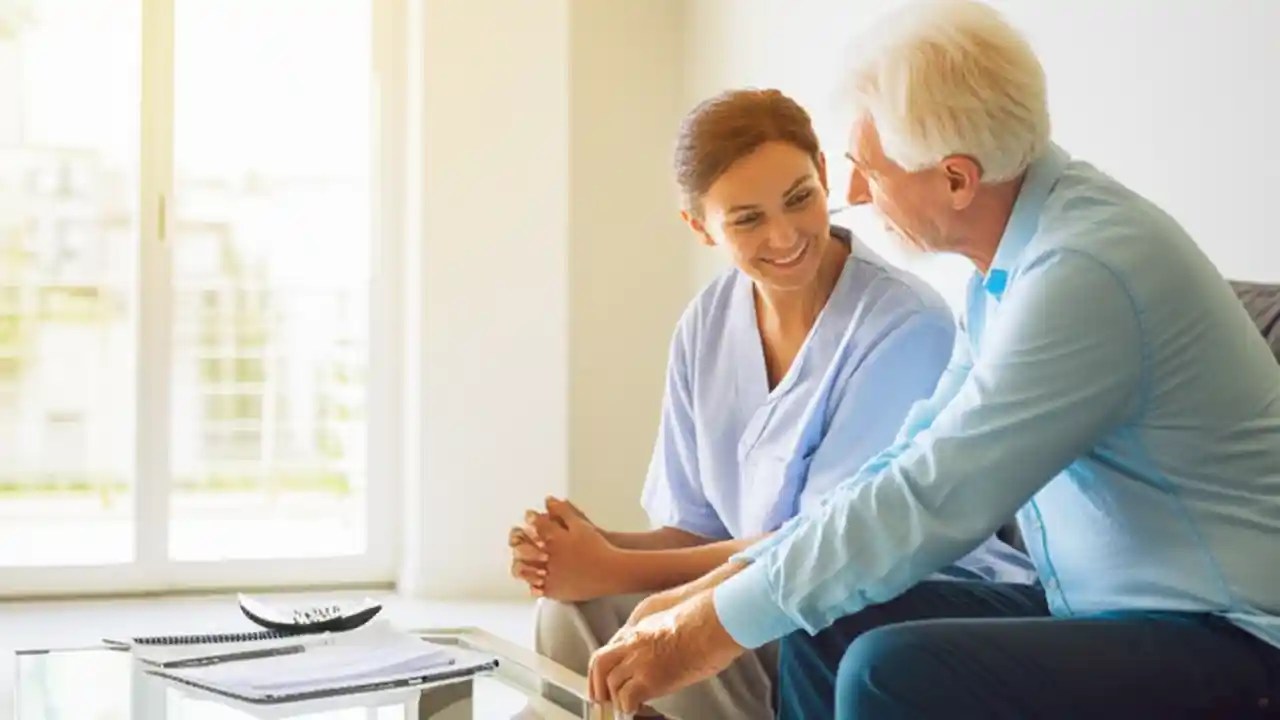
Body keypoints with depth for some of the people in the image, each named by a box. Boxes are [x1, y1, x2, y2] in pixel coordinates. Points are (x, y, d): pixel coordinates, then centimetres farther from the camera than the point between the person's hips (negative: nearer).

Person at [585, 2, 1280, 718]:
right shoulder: (1018, 256, 5)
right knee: (827, 631, 2)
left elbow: (931, 500, -25)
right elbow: (915, 461, 8)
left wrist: (712, 629, -17)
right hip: (1111, 609, 9)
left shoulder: (1086, 271, -24)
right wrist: (724, 586, 1)